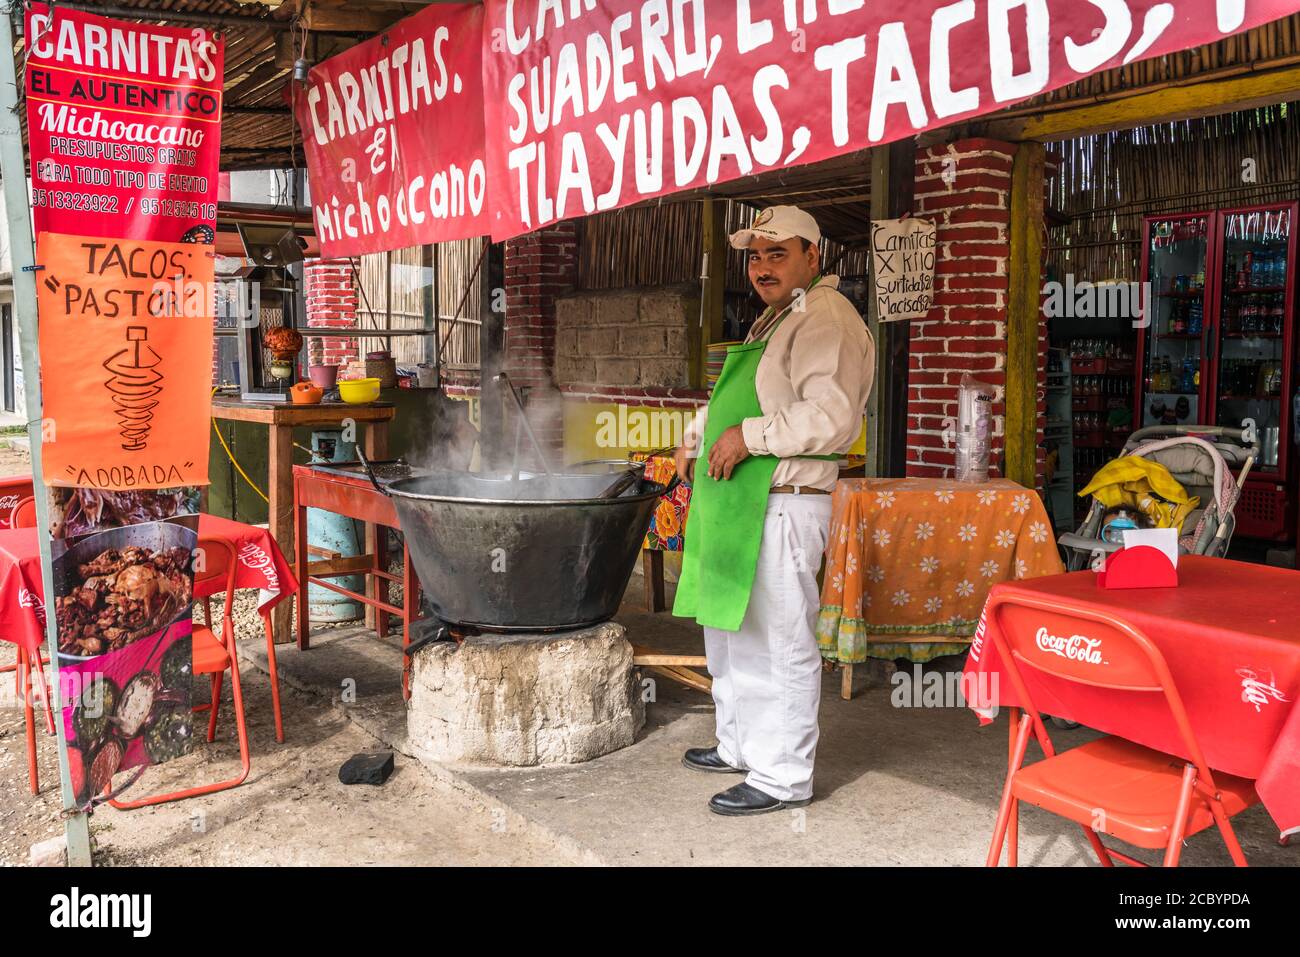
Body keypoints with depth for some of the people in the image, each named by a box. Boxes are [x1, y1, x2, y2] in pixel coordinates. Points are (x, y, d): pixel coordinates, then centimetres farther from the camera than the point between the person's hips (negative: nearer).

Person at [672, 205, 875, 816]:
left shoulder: (826, 319, -13)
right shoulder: (775, 320, 21)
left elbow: (832, 417, -25)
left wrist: (750, 435, -20)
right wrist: (696, 438, 19)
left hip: (782, 508, -11)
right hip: (738, 506, 11)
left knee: (779, 644, -3)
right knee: (728, 631, 20)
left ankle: (783, 778, 9)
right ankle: (740, 746, 36)